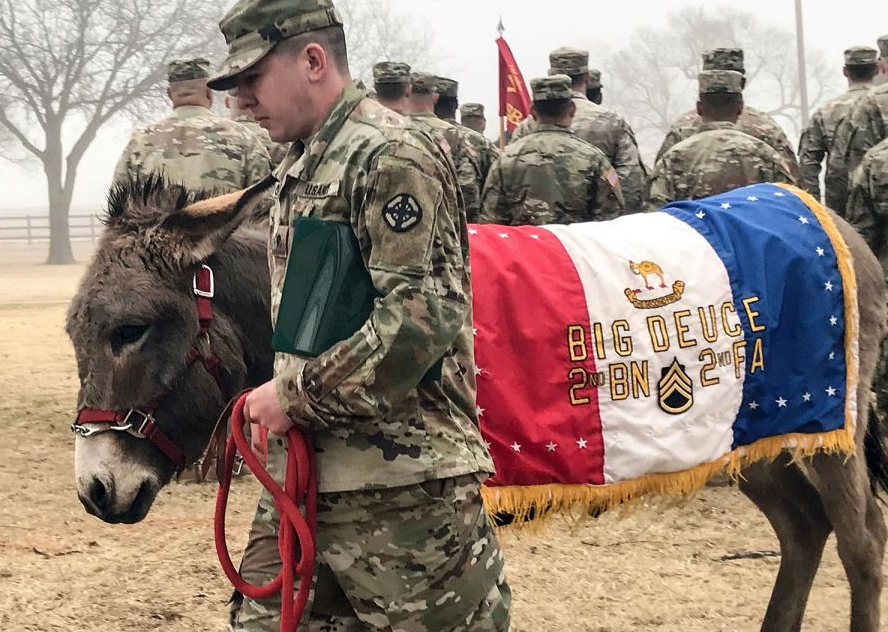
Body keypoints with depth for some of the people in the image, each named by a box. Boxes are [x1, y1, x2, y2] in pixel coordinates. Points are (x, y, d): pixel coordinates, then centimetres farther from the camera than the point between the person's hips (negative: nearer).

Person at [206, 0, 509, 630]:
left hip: (400, 482, -9)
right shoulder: (301, 166, 17)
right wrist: (280, 395, 11)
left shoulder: (391, 154, -12)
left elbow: (416, 324, -22)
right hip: (305, 471, 9)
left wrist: (294, 395, -16)